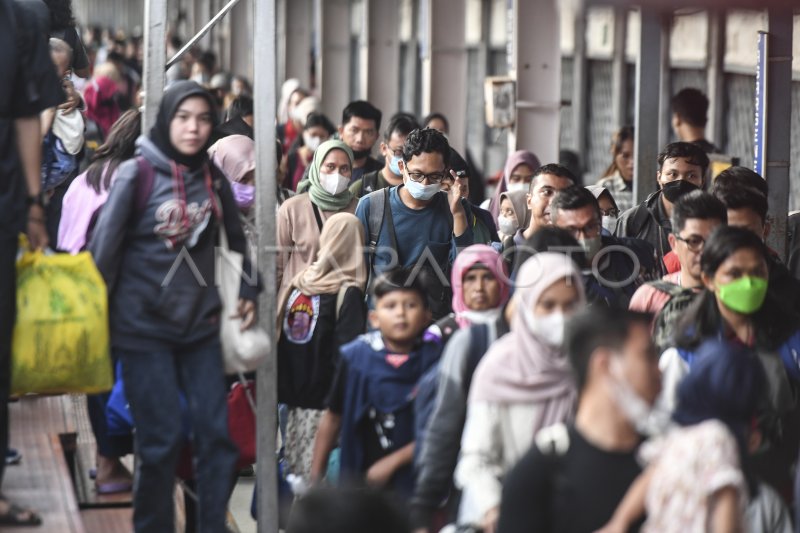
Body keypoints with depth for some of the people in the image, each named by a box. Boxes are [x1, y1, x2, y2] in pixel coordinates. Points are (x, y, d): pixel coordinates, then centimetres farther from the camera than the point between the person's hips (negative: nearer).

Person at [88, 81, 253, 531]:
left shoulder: (214, 178, 6)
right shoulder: (137, 174, -8)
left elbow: (237, 238, 21)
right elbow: (105, 245, -6)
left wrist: (249, 292, 15)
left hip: (201, 323, 4)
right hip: (144, 325, -4)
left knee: (216, 432, -3)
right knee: (161, 440, -7)